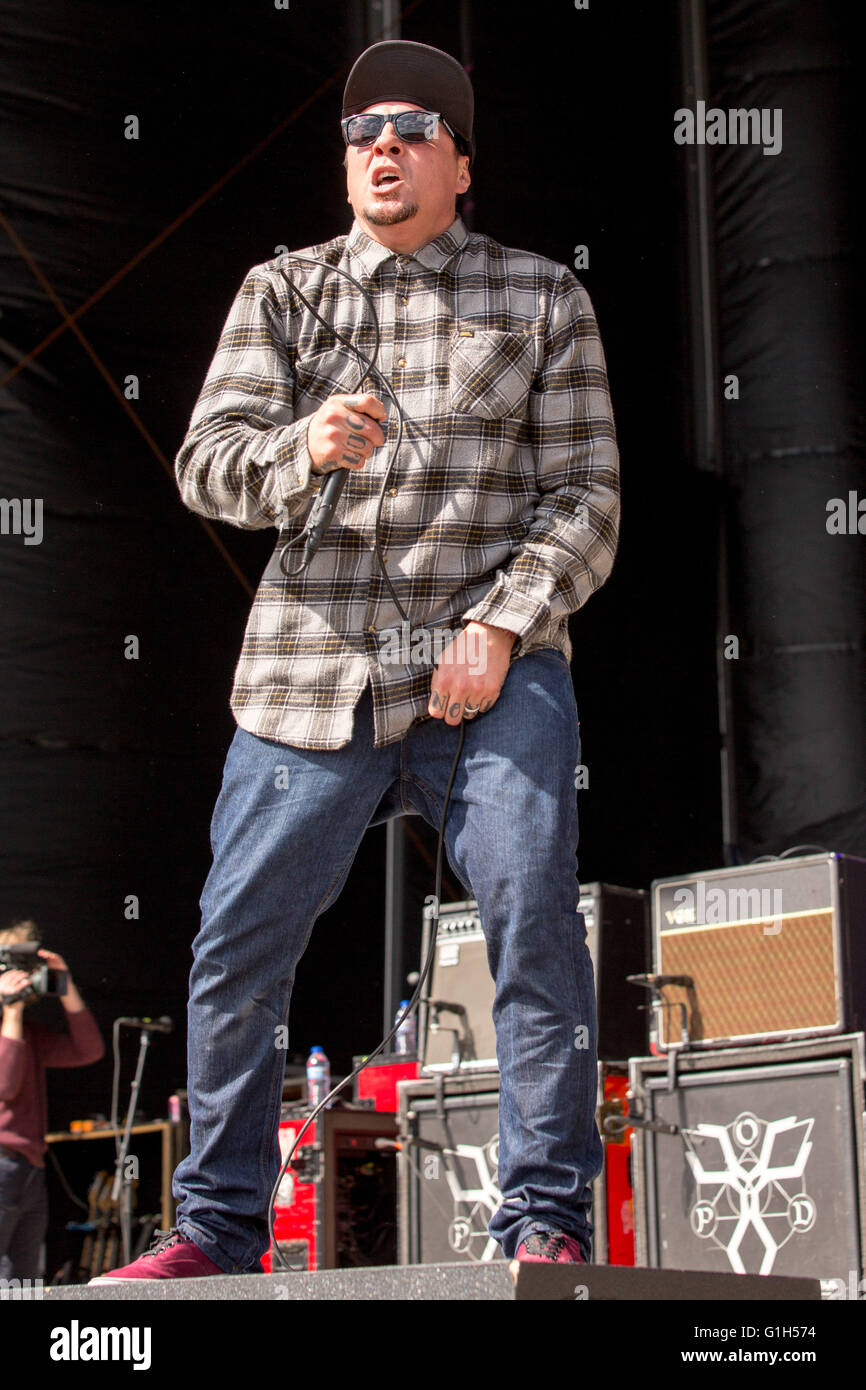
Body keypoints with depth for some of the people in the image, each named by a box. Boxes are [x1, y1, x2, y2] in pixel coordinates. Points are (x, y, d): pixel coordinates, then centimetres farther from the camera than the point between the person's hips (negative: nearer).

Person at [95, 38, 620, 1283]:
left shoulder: (541, 300, 10)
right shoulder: (282, 293, 14)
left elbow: (586, 497, 3)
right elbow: (207, 463, 2)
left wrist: (502, 626, -12)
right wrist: (303, 452, -21)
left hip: (491, 664, -2)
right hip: (313, 668, 2)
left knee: (534, 923, -15)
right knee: (236, 951, 3)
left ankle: (547, 1225, -7)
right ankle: (219, 1228, 17)